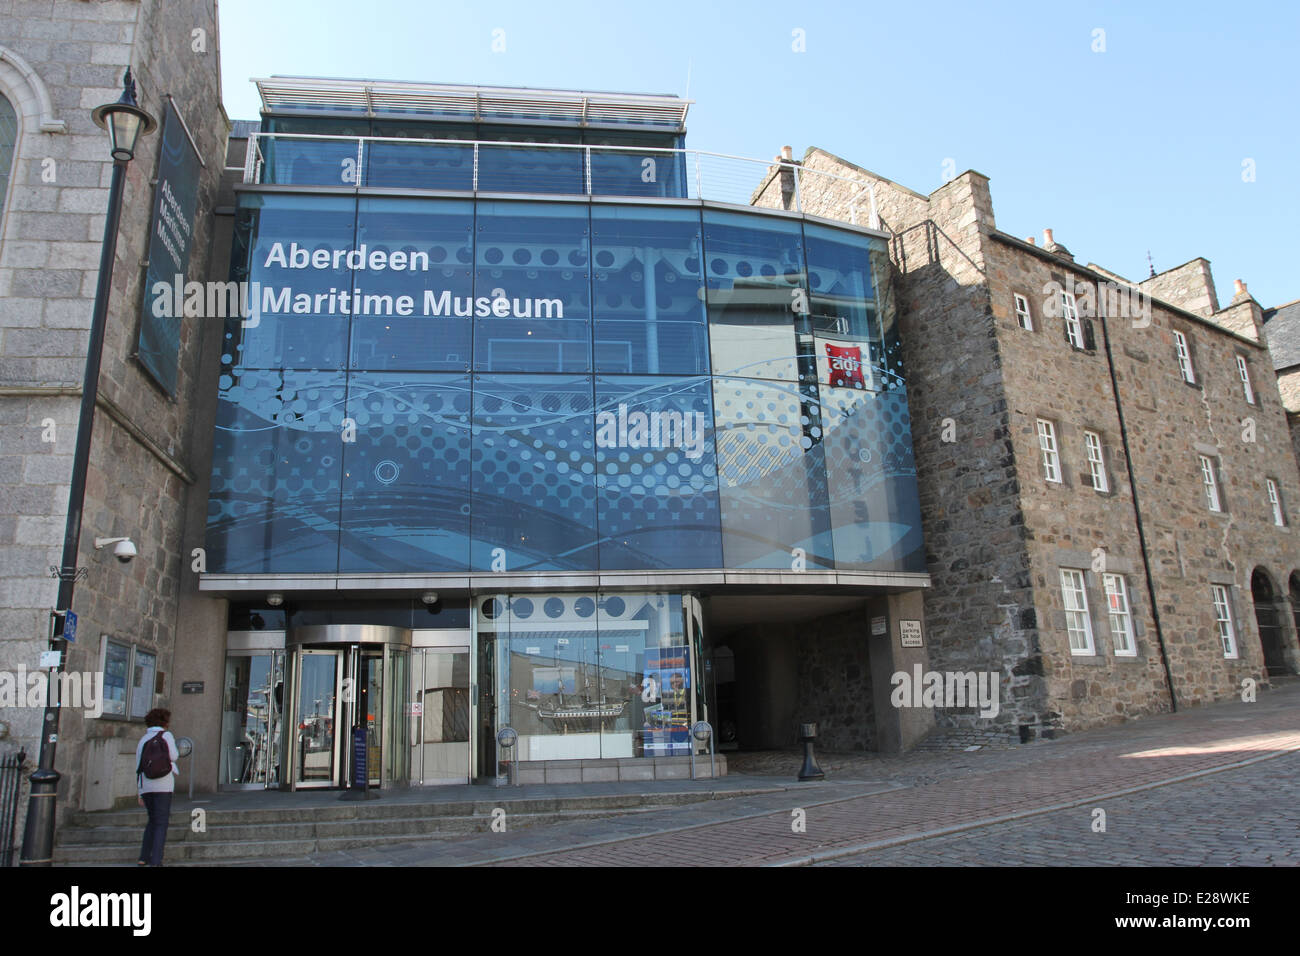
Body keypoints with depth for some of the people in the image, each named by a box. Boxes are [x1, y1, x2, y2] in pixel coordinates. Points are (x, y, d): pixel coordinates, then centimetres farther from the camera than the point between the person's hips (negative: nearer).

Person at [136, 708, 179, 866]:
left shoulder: (143, 739, 14)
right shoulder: (166, 735, -1)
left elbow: (138, 767, 13)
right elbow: (173, 756, -12)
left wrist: (139, 791, 17)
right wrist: (177, 754, 13)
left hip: (145, 786, 5)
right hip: (163, 784, -5)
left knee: (153, 821, 21)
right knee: (161, 823, -2)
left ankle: (143, 857, 19)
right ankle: (156, 861, -8)